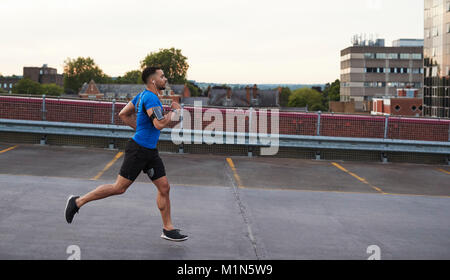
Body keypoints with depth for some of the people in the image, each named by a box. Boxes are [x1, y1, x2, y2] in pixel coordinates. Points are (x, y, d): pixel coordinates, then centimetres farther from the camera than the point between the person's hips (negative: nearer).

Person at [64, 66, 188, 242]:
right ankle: (78, 201, 9)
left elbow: (123, 114, 21)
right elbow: (160, 124, -29)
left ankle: (168, 229, 14)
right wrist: (174, 111, -13)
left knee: (164, 188, 7)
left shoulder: (142, 96, 13)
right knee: (119, 188, -3)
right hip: (138, 150, -10)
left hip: (150, 152, 10)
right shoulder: (150, 98, -17)